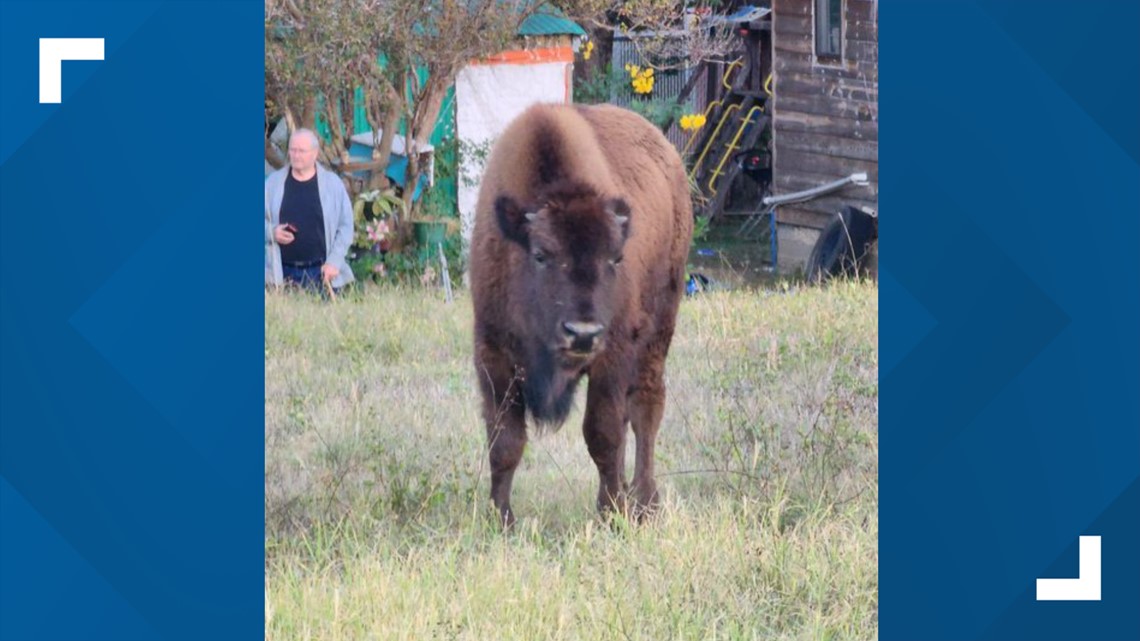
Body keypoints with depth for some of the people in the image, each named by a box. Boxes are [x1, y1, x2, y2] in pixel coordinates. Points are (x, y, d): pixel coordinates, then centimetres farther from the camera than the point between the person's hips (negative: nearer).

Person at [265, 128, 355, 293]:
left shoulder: (332, 183, 3)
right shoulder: (273, 182, 7)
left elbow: (345, 227, 4)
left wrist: (334, 262, -5)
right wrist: (271, 232, -9)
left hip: (322, 273, -1)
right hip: (283, 273, 1)